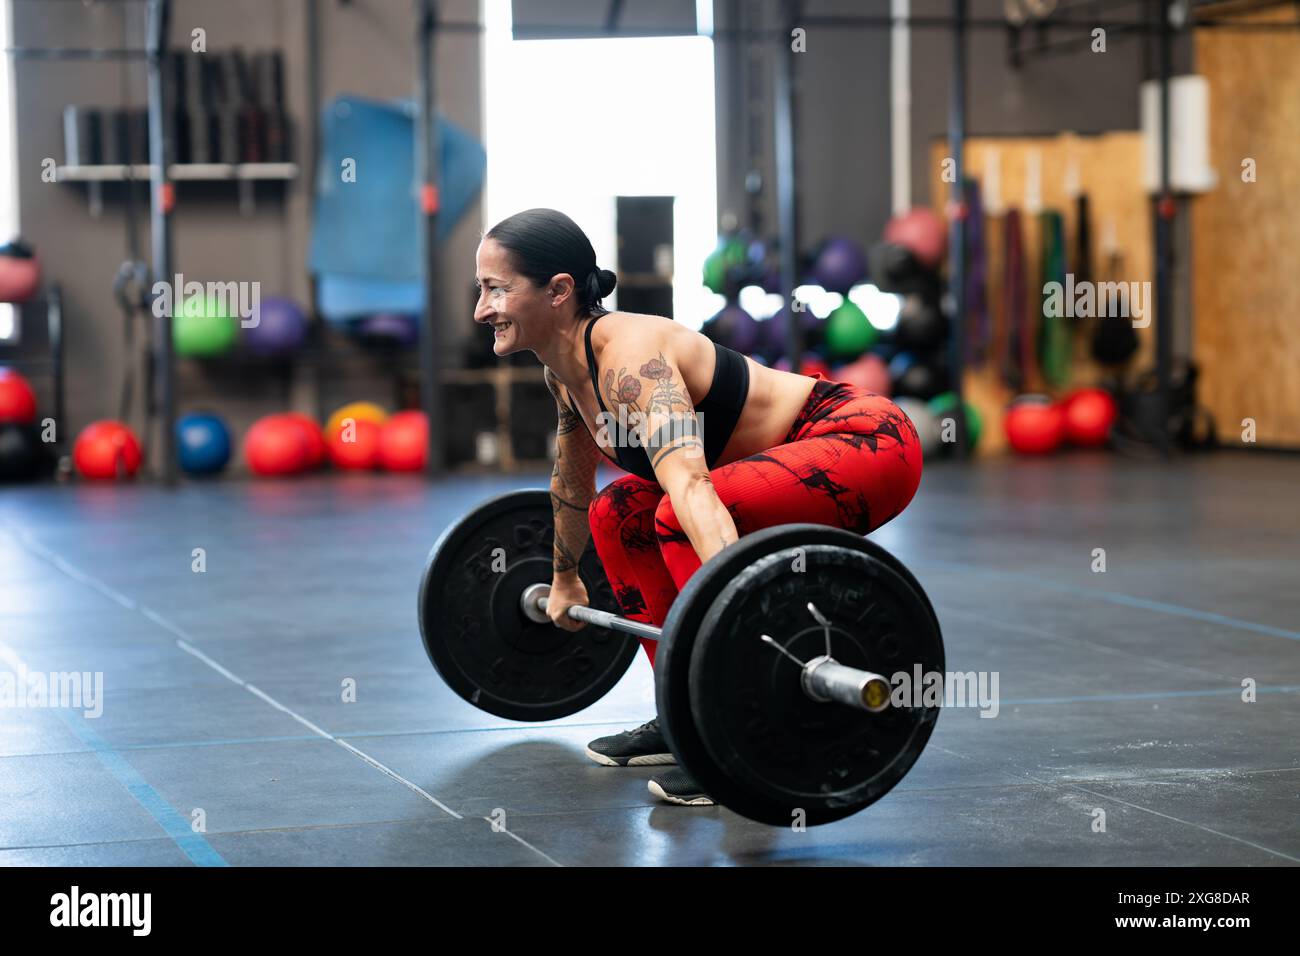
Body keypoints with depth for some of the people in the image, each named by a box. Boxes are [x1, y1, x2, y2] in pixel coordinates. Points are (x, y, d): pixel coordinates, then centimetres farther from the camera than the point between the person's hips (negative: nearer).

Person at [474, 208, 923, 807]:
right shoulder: (565, 369, 1)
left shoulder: (629, 357, -26)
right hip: (796, 458, 10)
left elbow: (690, 486, -42)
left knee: (679, 520, -29)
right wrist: (564, 580, 34)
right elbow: (572, 482, 21)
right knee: (617, 516, 13)